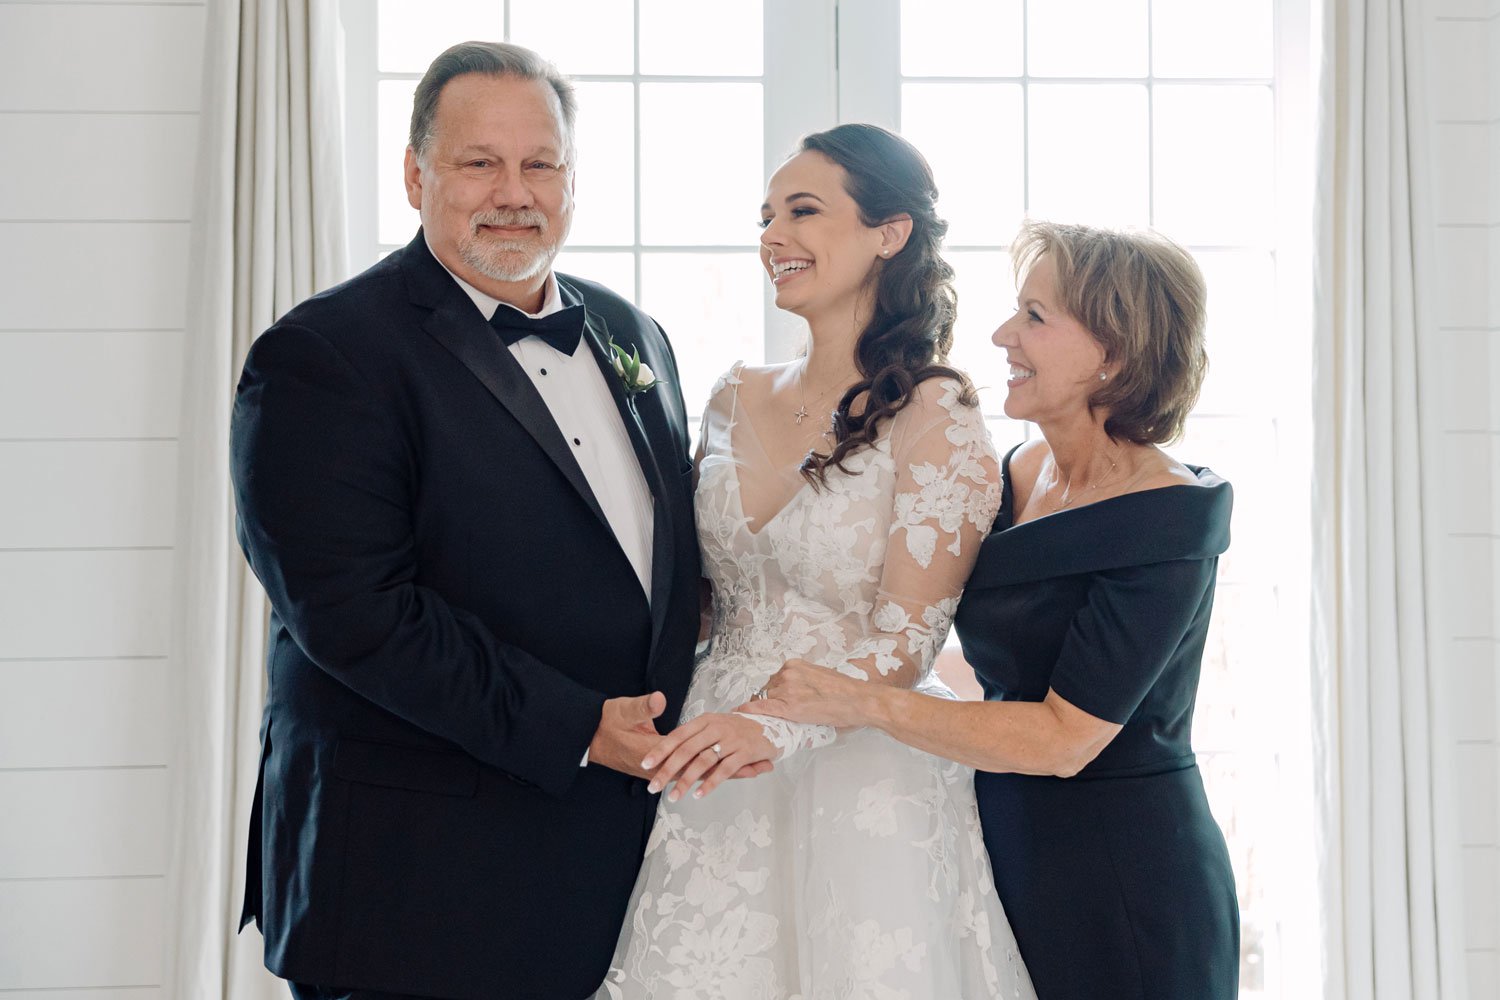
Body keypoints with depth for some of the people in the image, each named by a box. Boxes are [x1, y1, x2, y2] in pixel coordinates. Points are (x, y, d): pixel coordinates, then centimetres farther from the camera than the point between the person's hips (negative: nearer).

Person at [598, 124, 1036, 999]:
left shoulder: (937, 418, -10)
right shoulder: (737, 400, 8)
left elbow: (903, 645, -16)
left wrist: (776, 724, -30)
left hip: (865, 779, -5)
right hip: (721, 787, 5)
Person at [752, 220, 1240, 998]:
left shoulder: (1168, 524, -18)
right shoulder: (1021, 473, 3)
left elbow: (1064, 738, -21)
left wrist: (856, 703, -22)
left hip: (1127, 888, -7)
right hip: (1011, 851, 7)